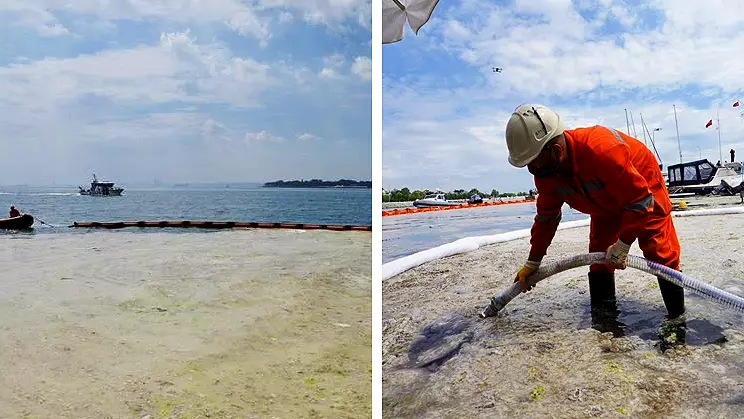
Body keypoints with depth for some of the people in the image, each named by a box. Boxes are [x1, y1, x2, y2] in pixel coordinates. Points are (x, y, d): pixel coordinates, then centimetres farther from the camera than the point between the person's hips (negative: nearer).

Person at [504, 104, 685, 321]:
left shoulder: (601, 149, -44)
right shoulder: (545, 171, -21)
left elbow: (640, 201, -34)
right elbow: (546, 217, -6)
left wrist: (622, 245, -29)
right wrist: (532, 263, -3)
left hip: (642, 187, -6)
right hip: (606, 202, 6)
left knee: (660, 252, -10)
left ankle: (677, 316, 1)